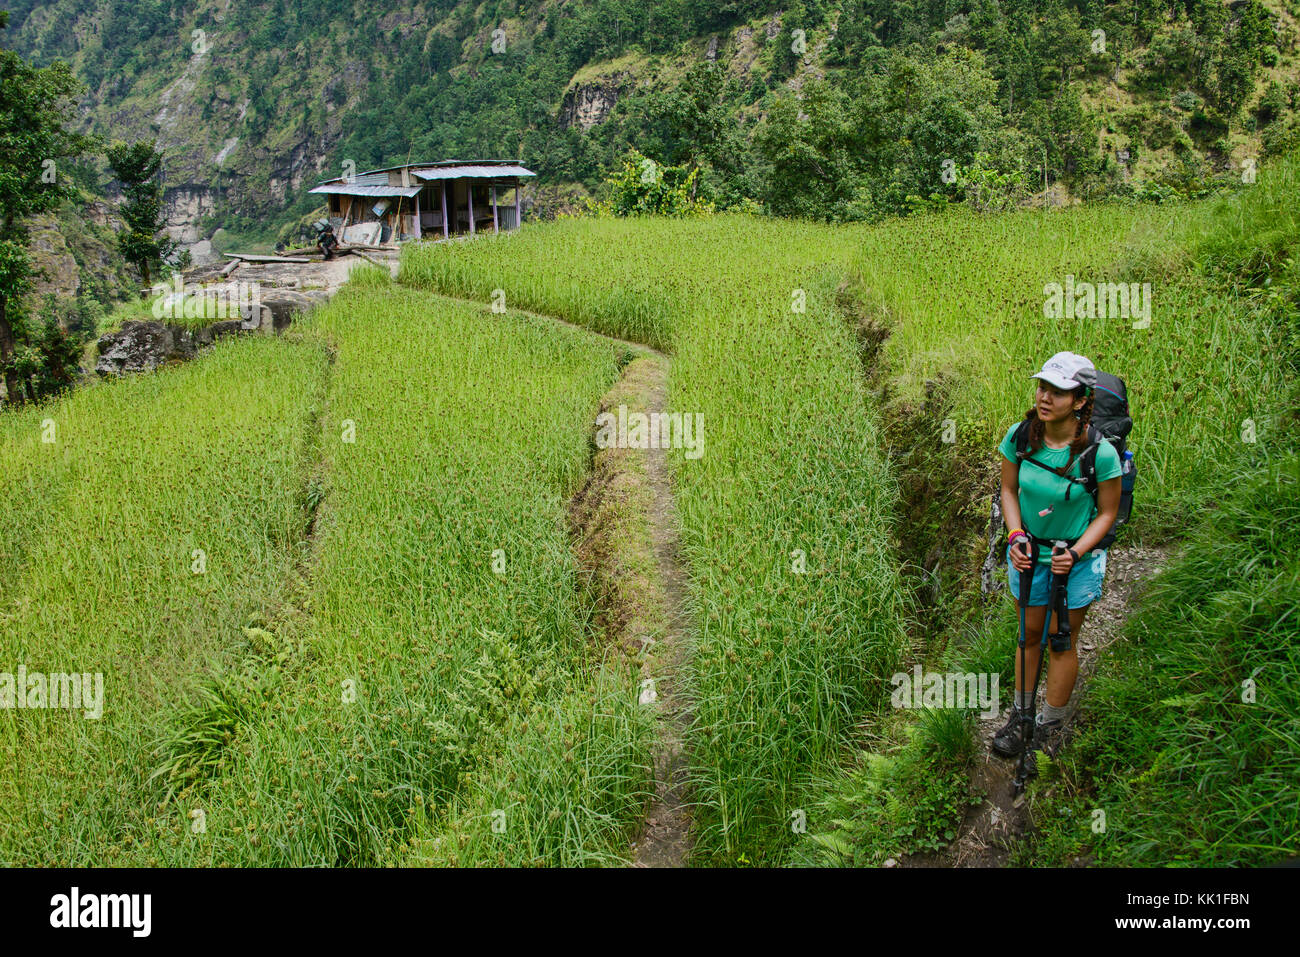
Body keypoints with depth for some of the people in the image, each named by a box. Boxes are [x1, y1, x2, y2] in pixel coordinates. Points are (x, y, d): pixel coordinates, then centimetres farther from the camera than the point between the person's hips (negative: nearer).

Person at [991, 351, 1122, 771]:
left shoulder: (1100, 453, -25)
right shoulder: (1019, 436, -16)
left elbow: (1107, 513, -11)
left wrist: (1076, 553, -22)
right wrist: (1016, 536, -12)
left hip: (1076, 558, -3)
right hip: (1029, 551, 3)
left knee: (1061, 642, 9)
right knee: (1030, 633, 17)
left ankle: (1050, 728, 27)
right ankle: (1021, 713, 35)